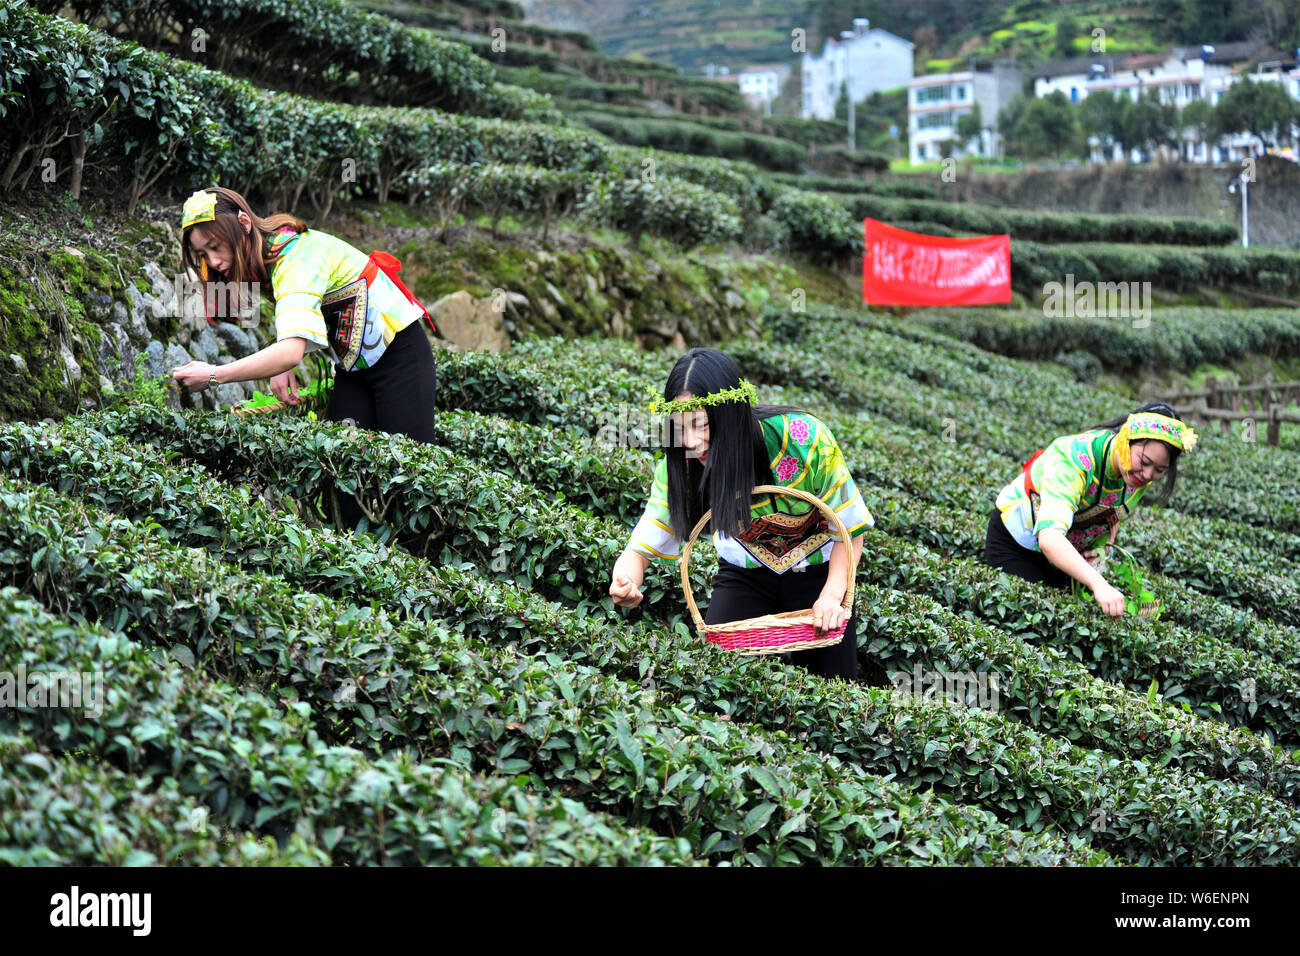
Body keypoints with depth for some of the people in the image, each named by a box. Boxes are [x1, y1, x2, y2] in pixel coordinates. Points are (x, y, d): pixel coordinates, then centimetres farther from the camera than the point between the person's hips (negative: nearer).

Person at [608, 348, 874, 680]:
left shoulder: (801, 438, -33)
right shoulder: (679, 464, -24)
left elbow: (849, 527, -19)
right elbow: (642, 548, -20)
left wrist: (832, 595, -31)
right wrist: (625, 584, -43)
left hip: (817, 569, -2)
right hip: (745, 573, 2)